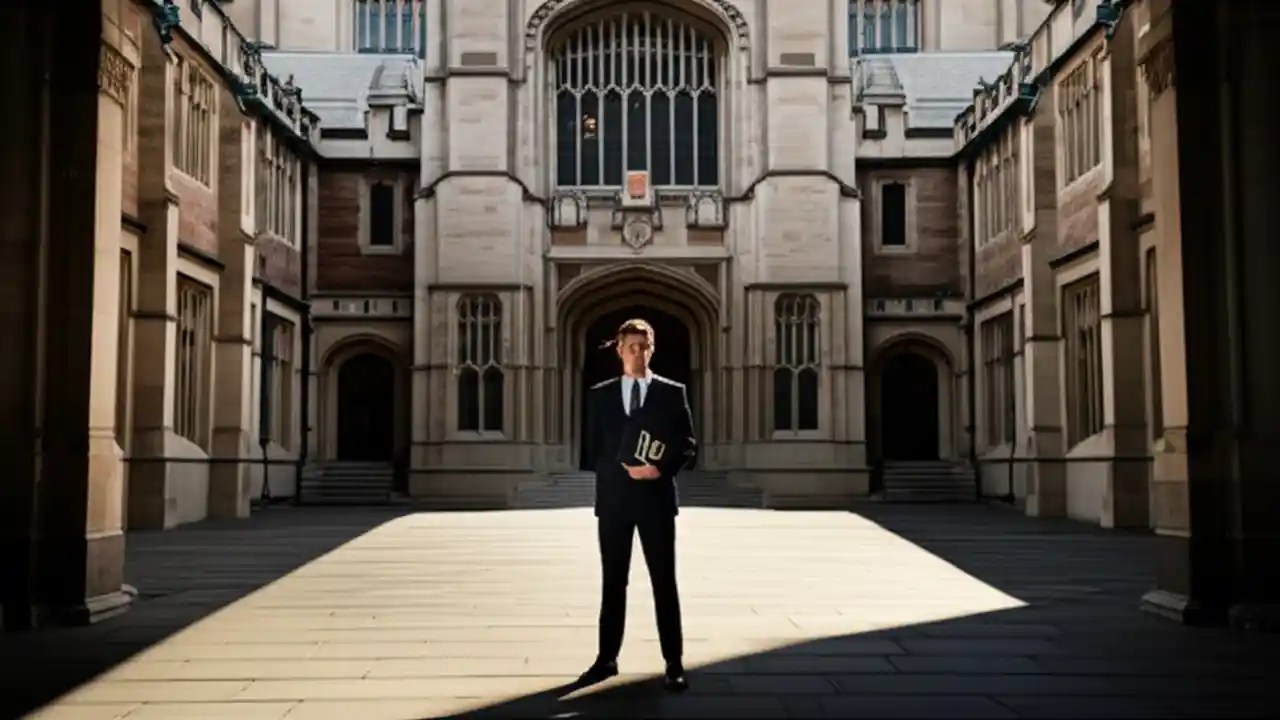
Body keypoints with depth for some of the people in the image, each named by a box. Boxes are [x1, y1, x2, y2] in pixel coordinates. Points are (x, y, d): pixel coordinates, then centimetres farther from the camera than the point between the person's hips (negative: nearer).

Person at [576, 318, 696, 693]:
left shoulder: (672, 392, 3)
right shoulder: (600, 395, 8)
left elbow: (688, 445, 1)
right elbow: (593, 450, 6)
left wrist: (662, 468, -16)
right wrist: (621, 469, -11)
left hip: (656, 498, -2)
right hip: (613, 498, 2)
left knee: (664, 582, 1)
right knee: (613, 582, 9)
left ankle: (674, 664, 6)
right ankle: (607, 658, 18)